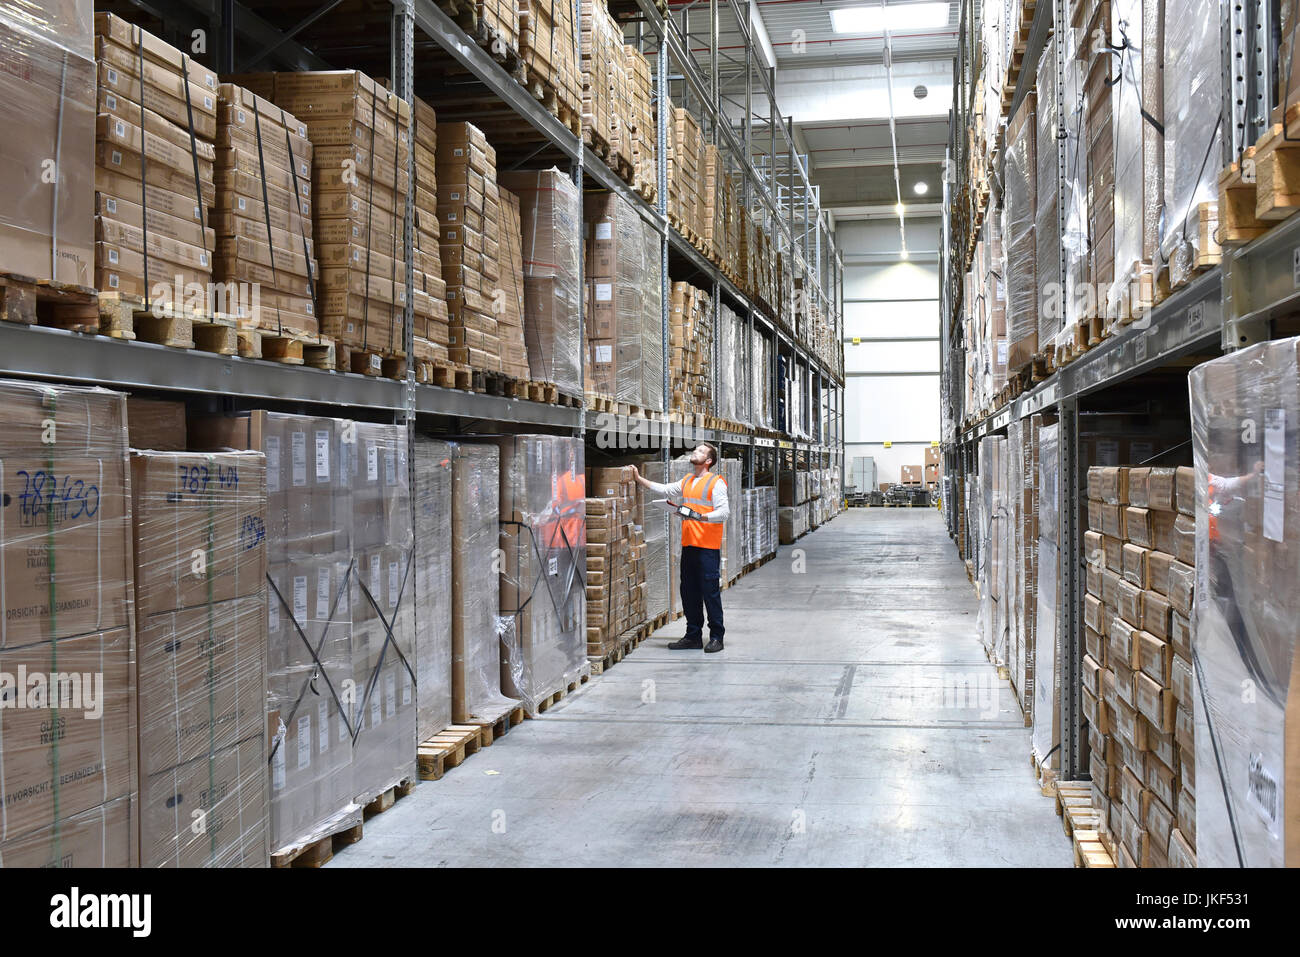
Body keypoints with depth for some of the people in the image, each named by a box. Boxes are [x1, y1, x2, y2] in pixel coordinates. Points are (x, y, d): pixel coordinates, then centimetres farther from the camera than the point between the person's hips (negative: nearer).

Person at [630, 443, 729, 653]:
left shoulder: (716, 483, -4)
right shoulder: (686, 482, 18)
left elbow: (724, 512, -12)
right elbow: (664, 490, 24)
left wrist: (700, 516, -25)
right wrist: (639, 479, 19)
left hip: (708, 546, -7)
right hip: (689, 545, 7)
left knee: (710, 591, -5)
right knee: (689, 592, 9)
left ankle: (716, 637, 2)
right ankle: (693, 636, 17)